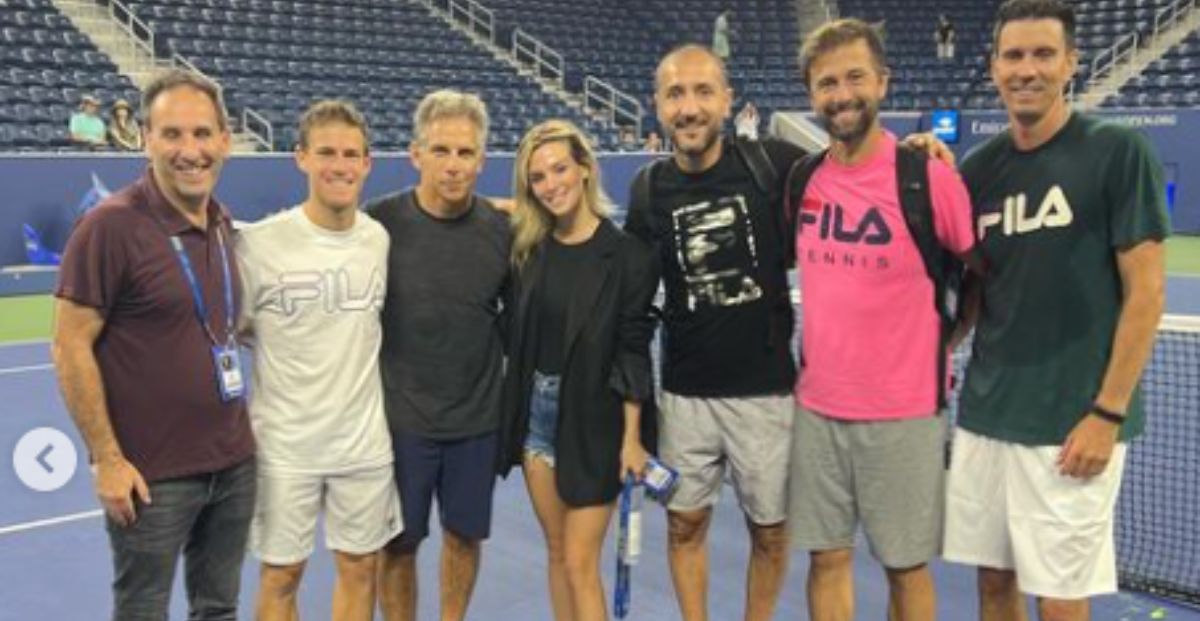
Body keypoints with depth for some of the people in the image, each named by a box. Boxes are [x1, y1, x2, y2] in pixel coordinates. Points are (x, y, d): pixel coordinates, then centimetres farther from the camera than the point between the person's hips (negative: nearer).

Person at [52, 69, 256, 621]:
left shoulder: (223, 224, 5)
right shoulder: (110, 225, -15)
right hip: (153, 475, -6)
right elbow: (70, 349, -14)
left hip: (234, 463, 6)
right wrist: (107, 459, -16)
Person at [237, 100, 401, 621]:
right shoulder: (259, 243, -14)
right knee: (281, 574, 11)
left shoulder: (381, 239, 0)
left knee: (359, 567, 15)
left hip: (365, 439, 4)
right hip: (284, 444, -3)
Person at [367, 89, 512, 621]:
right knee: (398, 542, 11)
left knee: (465, 535, 17)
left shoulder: (502, 229, -6)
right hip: (399, 417, -2)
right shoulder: (379, 223, -13)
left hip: (478, 418, 2)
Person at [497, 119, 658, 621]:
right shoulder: (529, 248, 3)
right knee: (557, 554, 15)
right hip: (536, 416, 5)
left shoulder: (627, 255, -11)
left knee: (581, 565, 0)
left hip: (593, 421, -5)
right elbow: (517, 335, 8)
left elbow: (633, 353, -11)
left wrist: (632, 437, -11)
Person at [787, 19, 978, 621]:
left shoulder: (930, 176, -12)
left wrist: (937, 339, 3)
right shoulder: (802, 179, 2)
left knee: (906, 565, 11)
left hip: (902, 412, -3)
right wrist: (826, 347, 8)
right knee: (828, 557, 12)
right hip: (817, 407, 4)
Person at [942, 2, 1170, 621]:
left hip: (1071, 424, -4)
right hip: (984, 415, 5)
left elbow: (1145, 292, -8)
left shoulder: (1118, 152, -7)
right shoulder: (977, 167, 6)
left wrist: (1108, 413, -12)